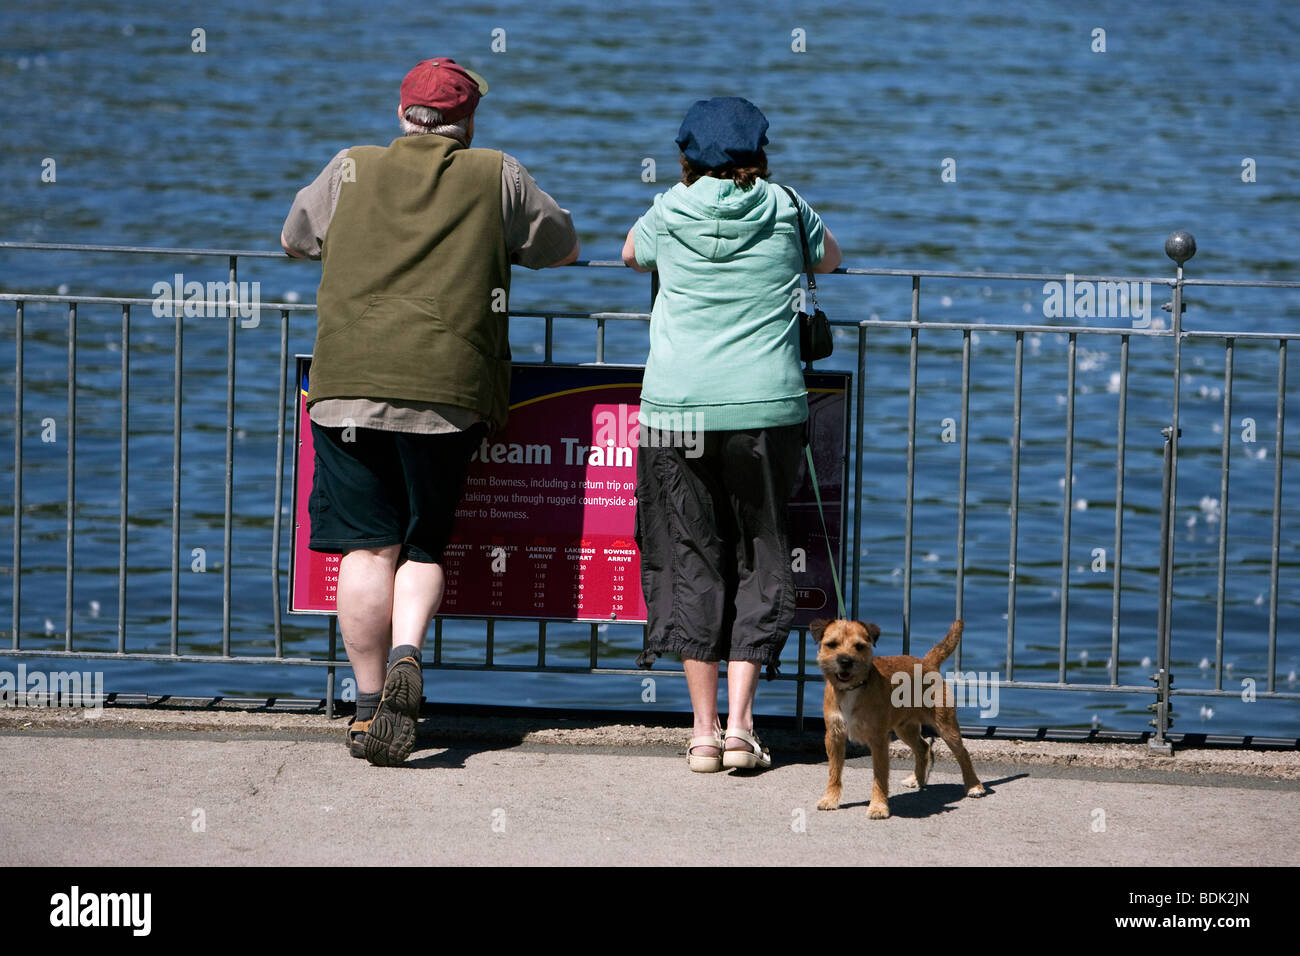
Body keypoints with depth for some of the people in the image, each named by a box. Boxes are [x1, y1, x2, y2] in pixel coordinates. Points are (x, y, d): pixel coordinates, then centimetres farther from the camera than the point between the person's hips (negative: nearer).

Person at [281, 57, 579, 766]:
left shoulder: (350, 170, 10)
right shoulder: (497, 178, 8)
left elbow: (294, 239, 25)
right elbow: (562, 248, 21)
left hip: (348, 382, 0)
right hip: (448, 389, 0)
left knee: (368, 548, 4)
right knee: (423, 546, 10)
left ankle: (370, 707, 3)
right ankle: (406, 654, -18)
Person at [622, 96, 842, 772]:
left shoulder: (670, 214, 5)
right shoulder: (784, 211, 5)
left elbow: (630, 254, 28)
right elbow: (830, 257, 26)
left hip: (676, 407, 0)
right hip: (767, 408, 0)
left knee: (691, 561, 6)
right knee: (758, 561, 9)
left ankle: (705, 730, 4)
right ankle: (740, 725, -1)